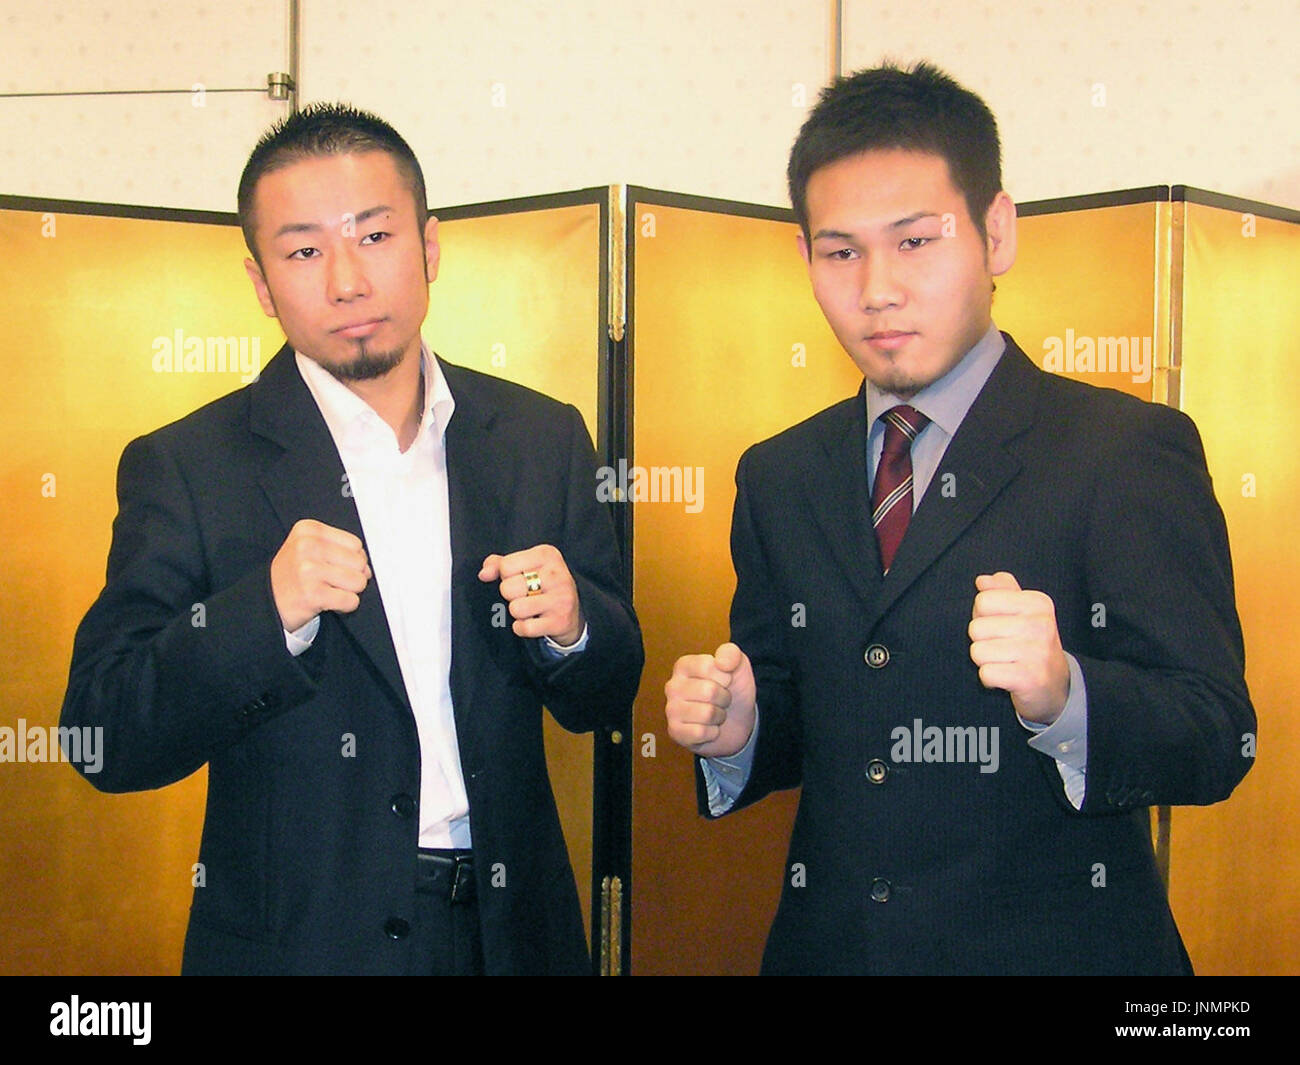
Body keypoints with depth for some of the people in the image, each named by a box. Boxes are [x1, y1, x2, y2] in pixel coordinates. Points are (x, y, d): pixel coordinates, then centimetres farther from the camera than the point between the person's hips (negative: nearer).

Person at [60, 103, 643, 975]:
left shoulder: (542, 439, 0)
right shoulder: (185, 468, -9)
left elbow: (604, 700, 5)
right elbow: (107, 742, -12)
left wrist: (570, 631, -16)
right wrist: (267, 614, -26)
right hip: (298, 938, -2)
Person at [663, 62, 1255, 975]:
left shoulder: (1130, 451, -9)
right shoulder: (779, 479, 6)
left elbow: (1219, 738, -15)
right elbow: (791, 722, 11)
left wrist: (1063, 695, -33)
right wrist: (735, 734, -11)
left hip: (1058, 942, -4)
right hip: (828, 941, 4)